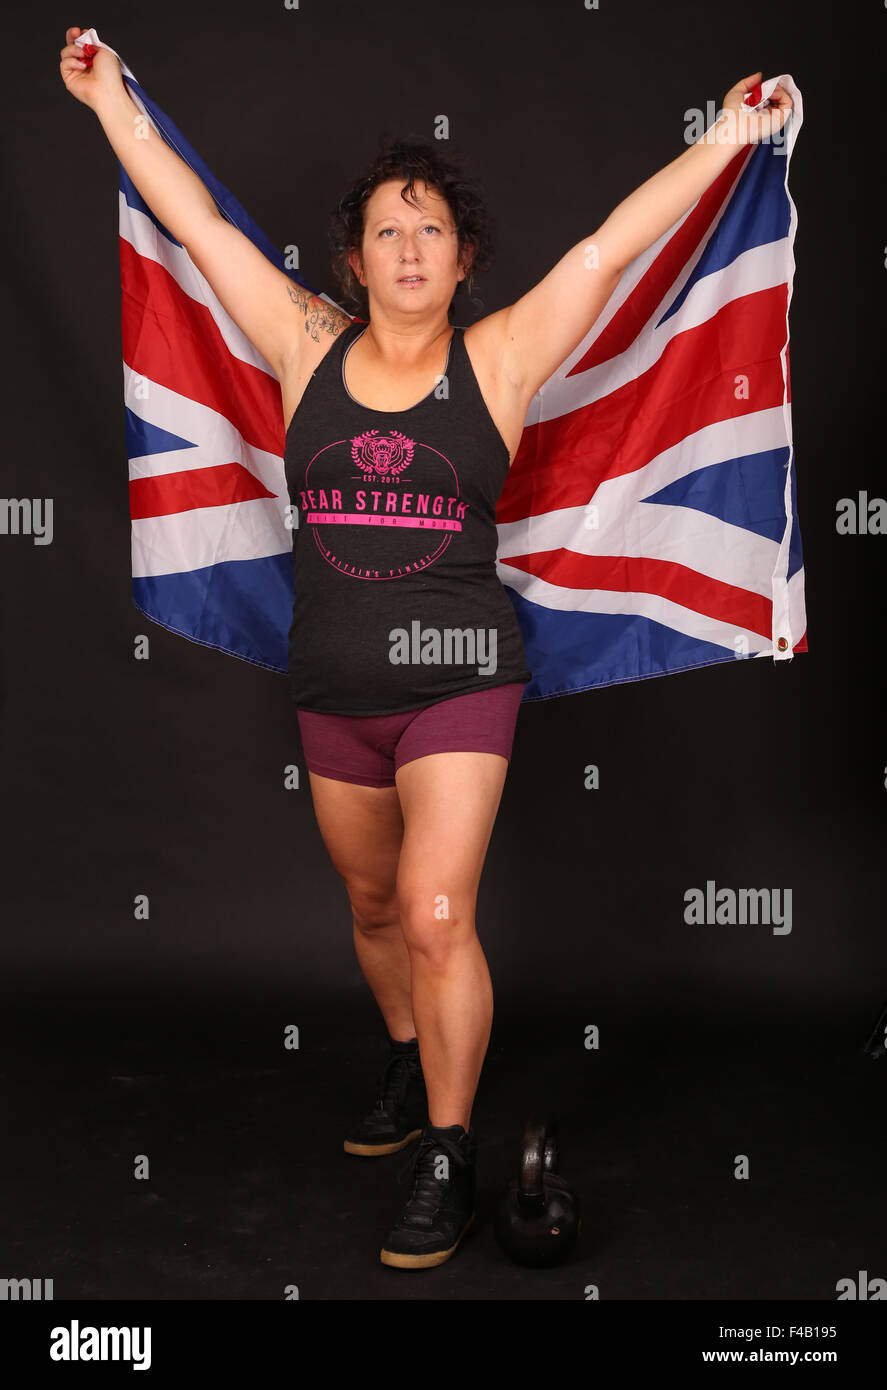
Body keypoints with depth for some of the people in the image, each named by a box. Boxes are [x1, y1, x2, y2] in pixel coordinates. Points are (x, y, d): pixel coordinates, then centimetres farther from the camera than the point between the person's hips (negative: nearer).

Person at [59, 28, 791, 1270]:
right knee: (374, 905, 18)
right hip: (333, 688, 4)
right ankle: (410, 1065, 43)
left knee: (436, 916, -10)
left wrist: (727, 137, -5)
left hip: (457, 679, -3)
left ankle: (448, 1153, 7)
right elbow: (199, 223, 8)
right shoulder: (309, 351, 4)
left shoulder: (497, 360, -1)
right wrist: (112, 101, 13)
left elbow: (611, 247, -4)